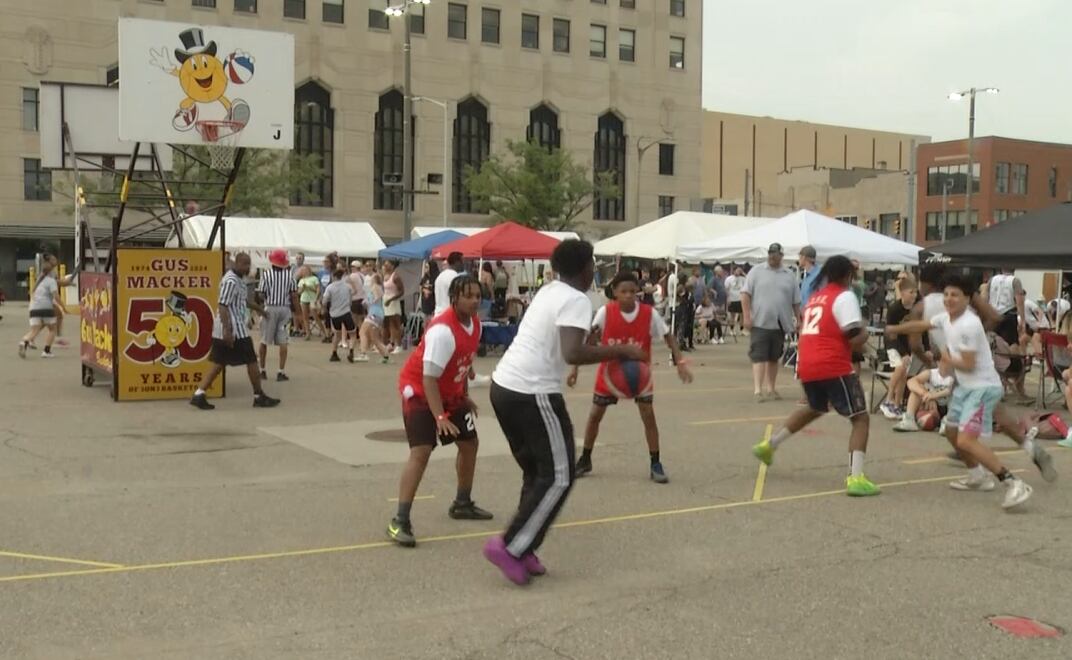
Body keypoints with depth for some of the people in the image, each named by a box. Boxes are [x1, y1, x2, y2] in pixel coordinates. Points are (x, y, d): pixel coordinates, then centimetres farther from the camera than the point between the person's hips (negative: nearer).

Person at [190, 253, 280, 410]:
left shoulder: (237, 280, 16)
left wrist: (261, 310, 37)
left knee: (218, 363, 9)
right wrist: (228, 331, -27)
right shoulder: (231, 281, -16)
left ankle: (199, 395, 3)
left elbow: (245, 301, 31)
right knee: (251, 361, 2)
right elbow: (223, 306, -22)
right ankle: (259, 397, 12)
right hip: (234, 330, -10)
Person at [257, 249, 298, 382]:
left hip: (269, 309, -1)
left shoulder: (266, 274, -7)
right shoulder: (289, 275, -1)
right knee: (283, 342, 3)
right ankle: (281, 372, 1)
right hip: (285, 309, 1)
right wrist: (295, 310, 8)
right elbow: (294, 295, -2)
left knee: (264, 341, 12)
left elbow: (261, 294, -7)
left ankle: (263, 371, 20)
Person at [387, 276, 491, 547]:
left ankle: (462, 504, 36)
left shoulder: (475, 323, -3)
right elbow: (429, 378, -31)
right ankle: (400, 521, -18)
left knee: (469, 443, 16)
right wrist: (440, 417, -34)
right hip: (420, 391, -9)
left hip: (450, 392, 9)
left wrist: (465, 396, 16)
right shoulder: (443, 331, -31)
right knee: (421, 452, -21)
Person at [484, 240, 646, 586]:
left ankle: (522, 549, 19)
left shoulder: (548, 291, 15)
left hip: (504, 385, 9)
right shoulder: (577, 301, -12)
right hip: (533, 394, -9)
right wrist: (620, 352, -16)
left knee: (535, 472, 19)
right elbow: (572, 354, -26)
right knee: (558, 477, 1)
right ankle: (511, 547, -3)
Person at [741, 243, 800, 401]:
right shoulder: (756, 271, 1)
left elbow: (796, 302, 14)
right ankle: (757, 390, -13)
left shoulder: (789, 276, 10)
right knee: (759, 356, -9)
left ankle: (770, 389, 22)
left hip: (780, 324, 4)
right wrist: (747, 317, -10)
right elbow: (745, 294, -2)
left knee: (774, 358, 12)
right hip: (760, 323, -4)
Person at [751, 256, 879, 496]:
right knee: (860, 418, 1)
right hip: (834, 367, -8)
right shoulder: (844, 296, -4)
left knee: (815, 409, 33)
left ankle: (769, 445, 34)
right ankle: (855, 478, -12)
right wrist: (865, 333, 8)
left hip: (807, 366, 8)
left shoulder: (815, 297, 19)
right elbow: (855, 340, -12)